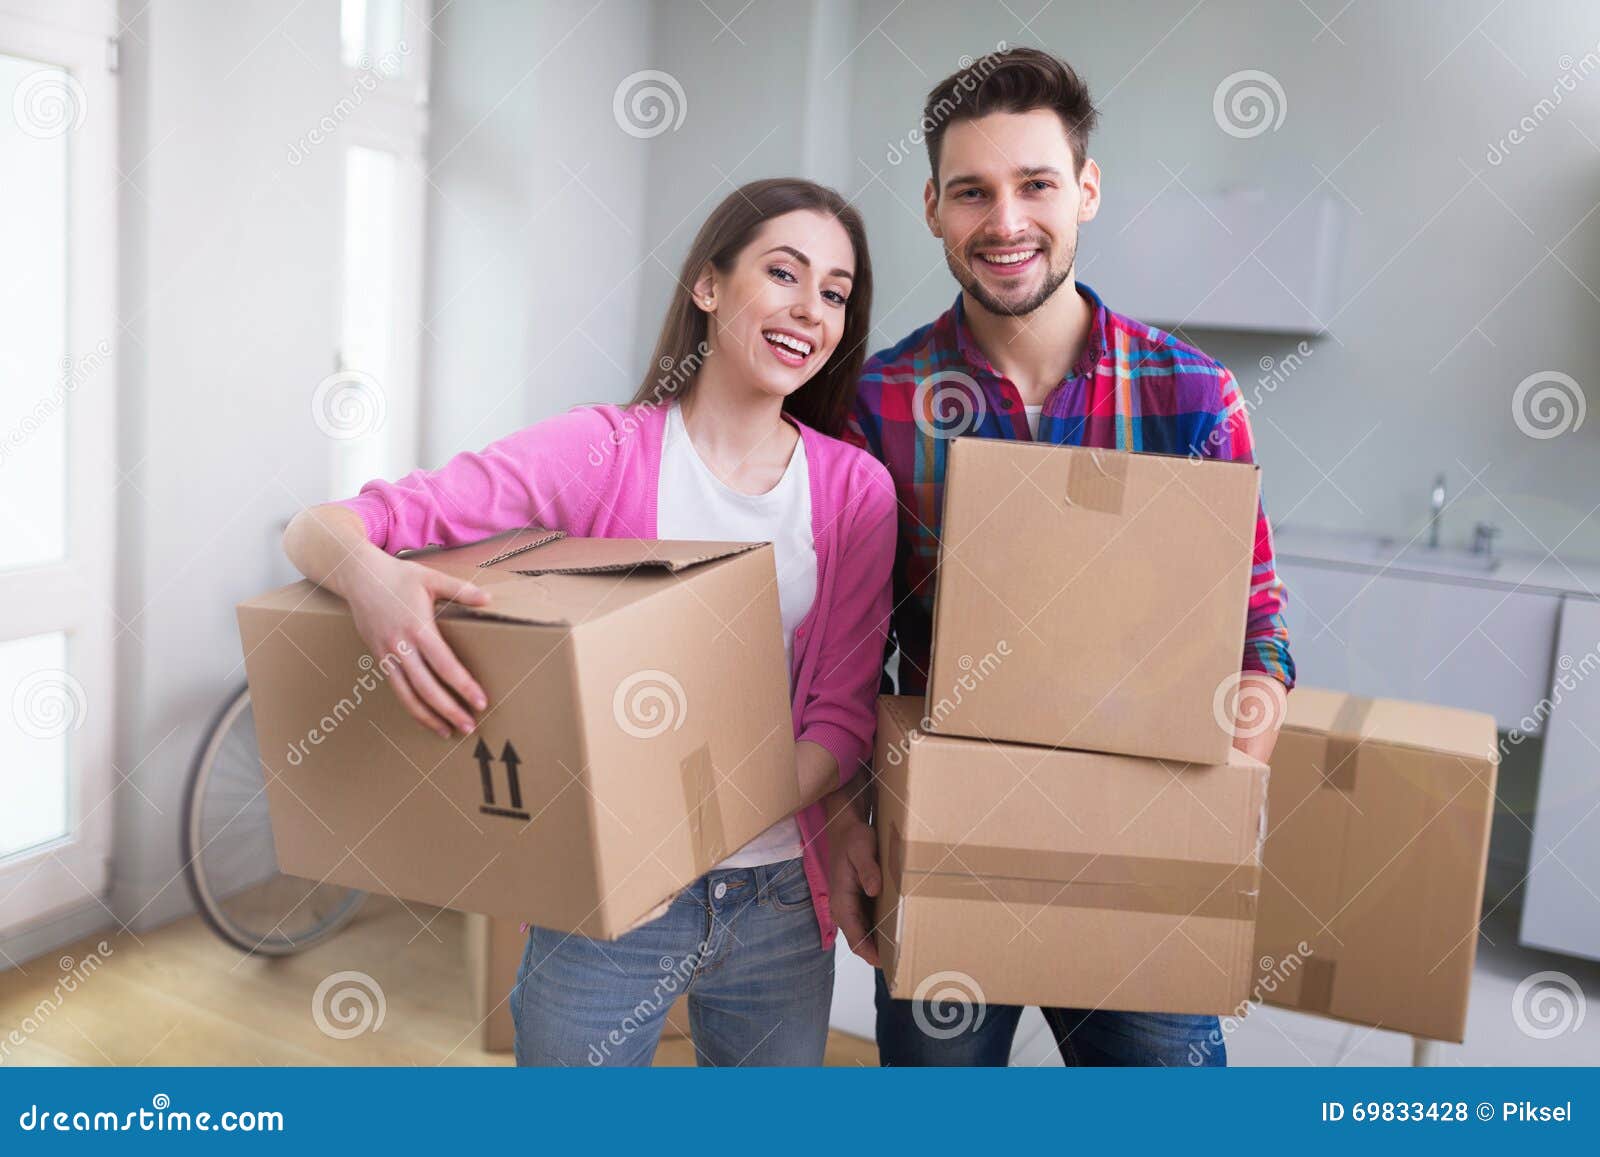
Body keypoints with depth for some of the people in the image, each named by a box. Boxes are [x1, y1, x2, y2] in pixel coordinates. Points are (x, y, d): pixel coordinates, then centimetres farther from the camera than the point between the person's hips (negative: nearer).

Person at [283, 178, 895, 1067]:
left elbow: (843, 716, -3)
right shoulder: (604, 451, -10)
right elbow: (320, 527, -14)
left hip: (780, 895, 3)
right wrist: (369, 574, -37)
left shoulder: (858, 489, -2)